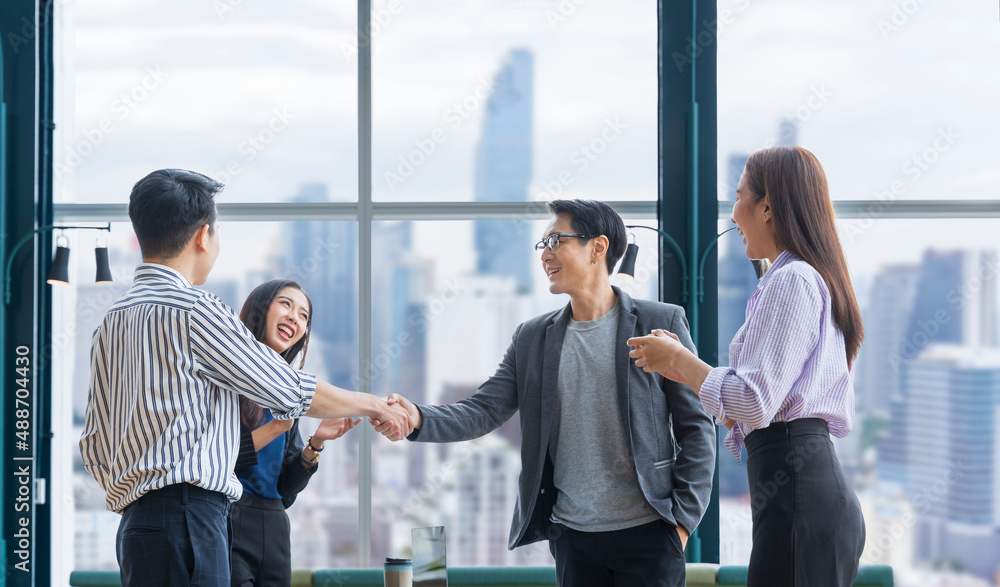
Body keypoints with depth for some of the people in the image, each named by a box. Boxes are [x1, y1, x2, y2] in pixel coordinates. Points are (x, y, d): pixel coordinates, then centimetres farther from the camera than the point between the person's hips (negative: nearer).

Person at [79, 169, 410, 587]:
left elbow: (94, 445, 18)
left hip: (136, 521, 9)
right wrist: (373, 405, 13)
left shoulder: (110, 321, 16)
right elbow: (291, 391, -2)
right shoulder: (194, 310, -9)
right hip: (185, 519, -9)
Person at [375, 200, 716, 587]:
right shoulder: (532, 338, 10)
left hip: (646, 531, -3)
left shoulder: (661, 323, -1)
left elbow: (696, 427, -1)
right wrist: (419, 419, -18)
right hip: (572, 536, 3)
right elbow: (484, 410, 1)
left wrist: (683, 518, -6)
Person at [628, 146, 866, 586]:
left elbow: (754, 404, -18)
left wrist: (677, 358, -4)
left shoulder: (791, 280, -9)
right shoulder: (814, 278, 22)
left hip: (796, 494, -10)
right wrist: (683, 369, 19)